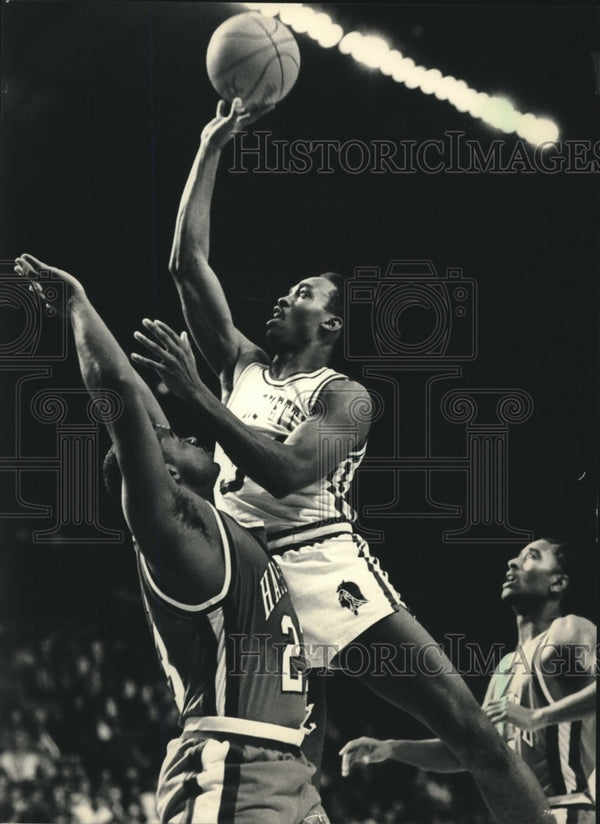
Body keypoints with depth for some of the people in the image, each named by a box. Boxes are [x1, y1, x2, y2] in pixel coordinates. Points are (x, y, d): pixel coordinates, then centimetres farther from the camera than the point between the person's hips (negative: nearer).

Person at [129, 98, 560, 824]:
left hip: (327, 571, -4)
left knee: (471, 730, -13)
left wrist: (195, 395, -22)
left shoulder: (343, 397, 3)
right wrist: (210, 149, 13)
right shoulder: (242, 367, 19)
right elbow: (187, 262, 13)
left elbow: (289, 470, -17)